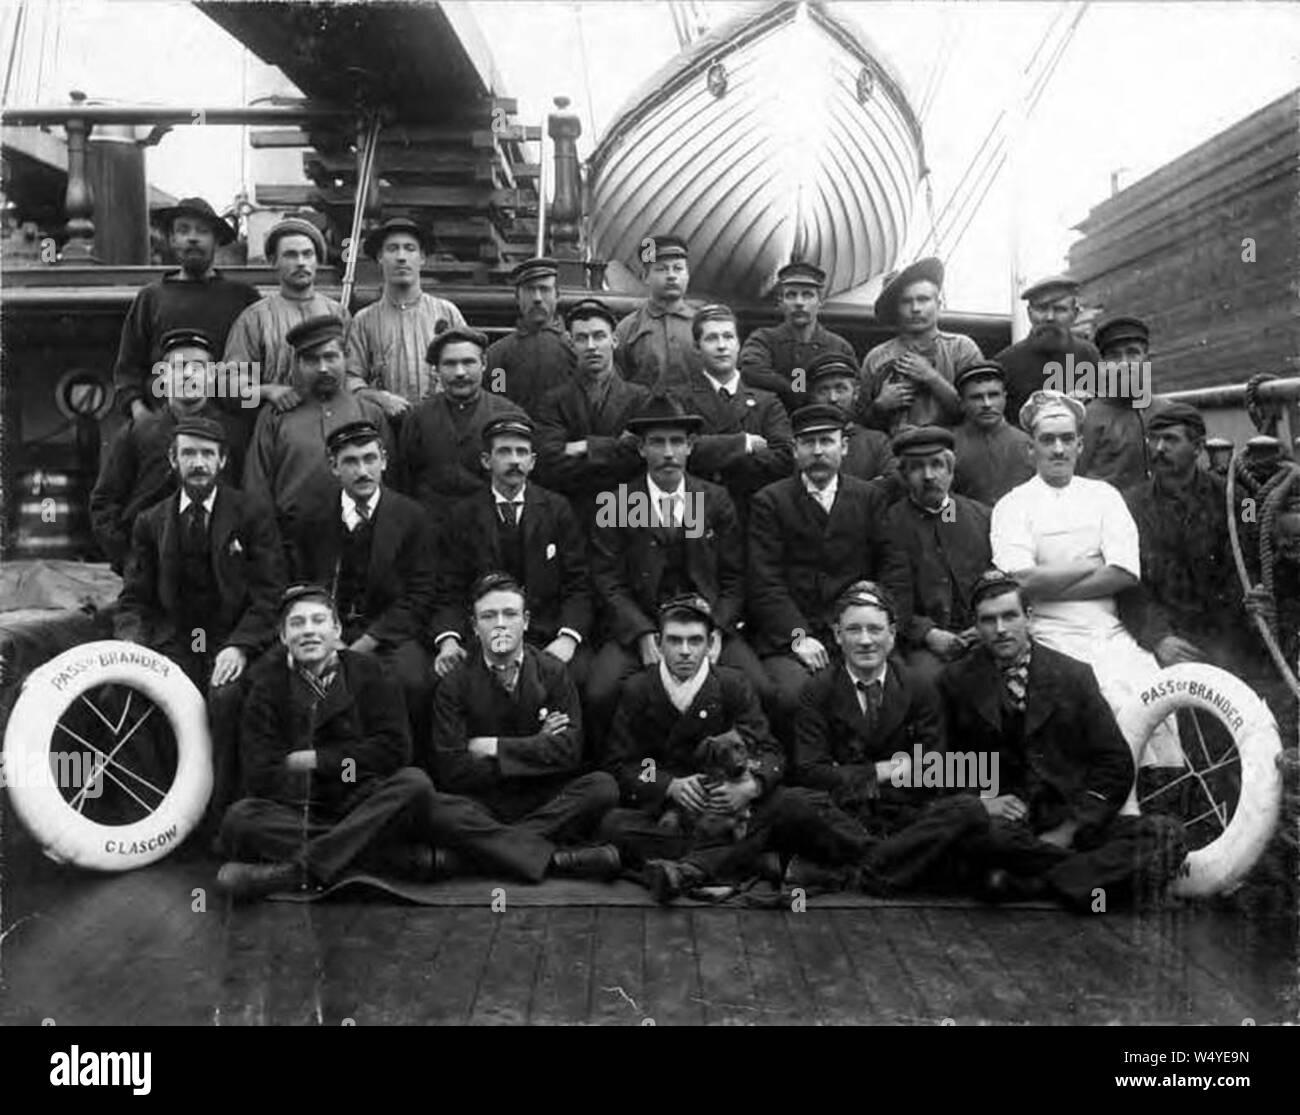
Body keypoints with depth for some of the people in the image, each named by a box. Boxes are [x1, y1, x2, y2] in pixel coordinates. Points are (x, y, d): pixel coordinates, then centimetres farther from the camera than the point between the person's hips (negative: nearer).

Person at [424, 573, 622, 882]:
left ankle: (487, 849, -26)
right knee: (434, 810, -33)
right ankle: (558, 859, -33)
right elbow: (451, 769, -10)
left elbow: (570, 750, -6)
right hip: (481, 806, -1)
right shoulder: (454, 684, 0)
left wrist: (495, 748, -9)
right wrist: (534, 749, -8)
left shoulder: (553, 672, 4)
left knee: (602, 787, -25)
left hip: (544, 803, 2)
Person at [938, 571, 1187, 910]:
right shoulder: (957, 681, 6)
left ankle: (1026, 883, -30)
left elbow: (1115, 764, 5)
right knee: (964, 828, -37)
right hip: (1003, 818, -2)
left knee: (1166, 833, -23)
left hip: (1070, 821, 2)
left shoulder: (1073, 675, 7)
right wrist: (978, 799, -12)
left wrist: (1067, 831, -7)